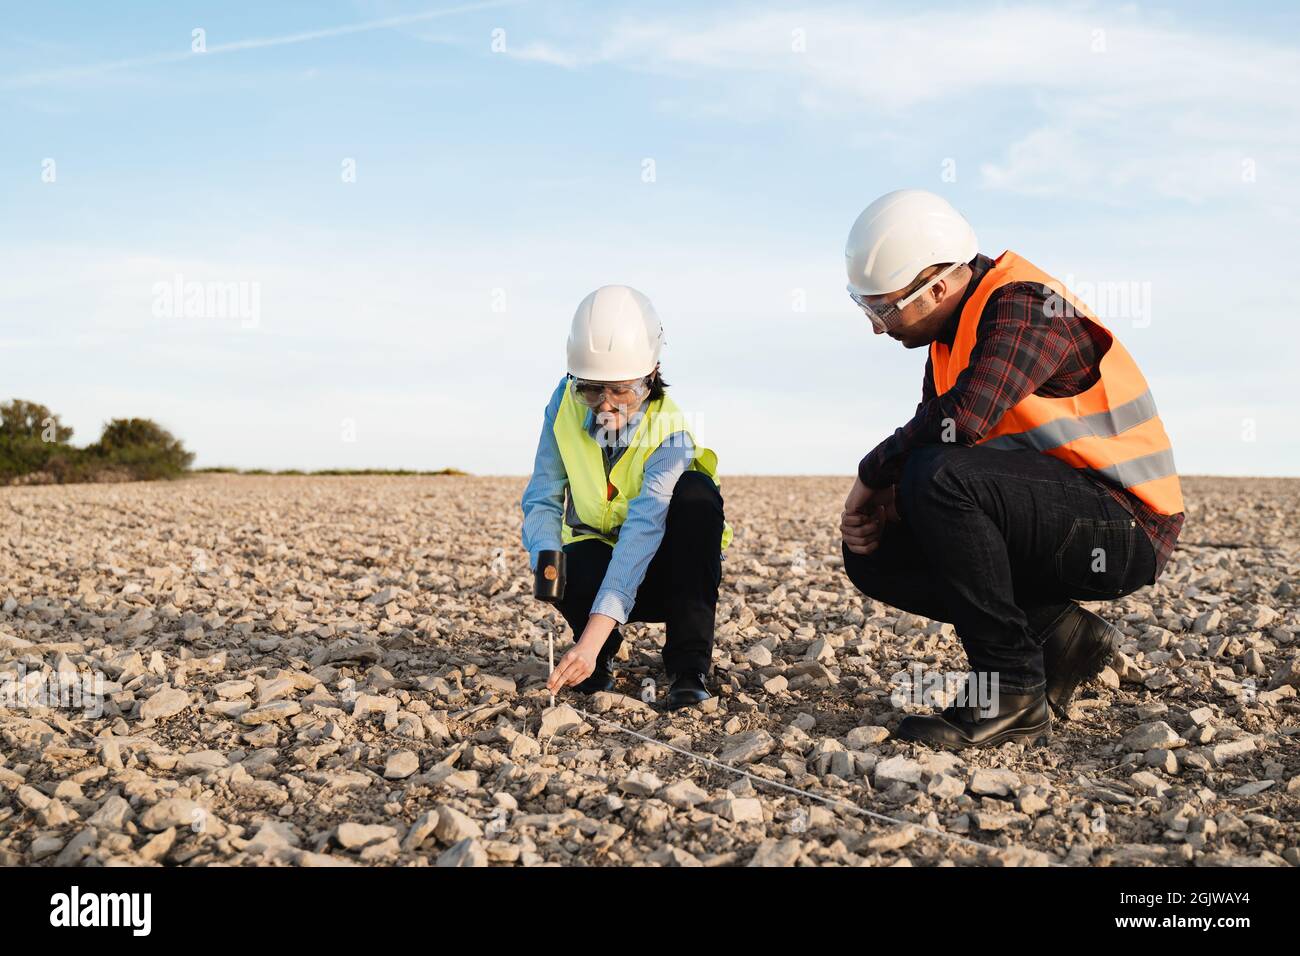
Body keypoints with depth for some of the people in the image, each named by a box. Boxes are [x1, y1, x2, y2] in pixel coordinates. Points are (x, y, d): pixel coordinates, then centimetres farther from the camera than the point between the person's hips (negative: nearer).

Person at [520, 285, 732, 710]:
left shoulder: (668, 433, -26)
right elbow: (542, 499, -9)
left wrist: (591, 640, -49)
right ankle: (600, 660, 0)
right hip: (596, 553, 2)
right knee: (576, 569, -37)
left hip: (660, 570, -1)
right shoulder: (566, 403, -13)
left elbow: (642, 532, -38)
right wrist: (546, 558, -34)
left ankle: (689, 665, -27)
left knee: (695, 493, -33)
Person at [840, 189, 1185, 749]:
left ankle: (1014, 693, -19)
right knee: (873, 555, 0)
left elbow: (963, 418, -34)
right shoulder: (952, 337, 10)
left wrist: (873, 474, -18)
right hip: (1051, 519, 9)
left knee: (942, 477, -32)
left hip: (1124, 529, -9)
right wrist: (884, 501, -7)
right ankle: (1057, 635, 3)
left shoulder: (1025, 306, -18)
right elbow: (931, 444, 14)